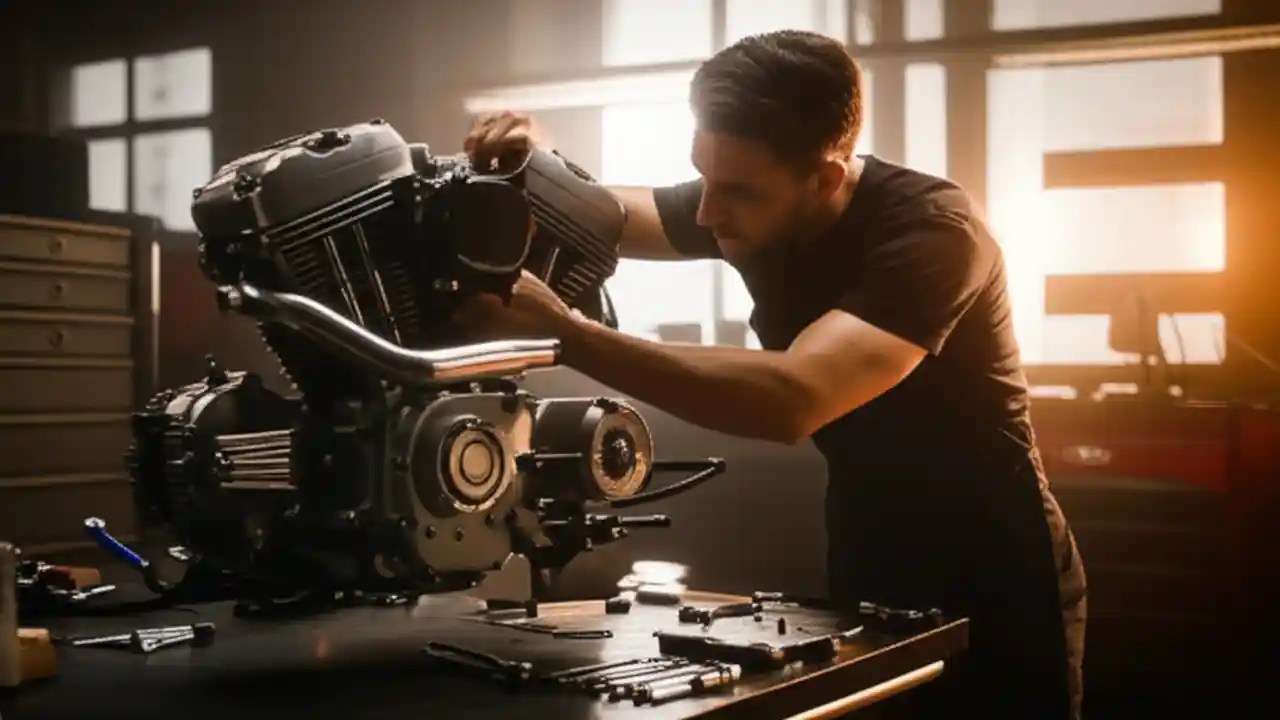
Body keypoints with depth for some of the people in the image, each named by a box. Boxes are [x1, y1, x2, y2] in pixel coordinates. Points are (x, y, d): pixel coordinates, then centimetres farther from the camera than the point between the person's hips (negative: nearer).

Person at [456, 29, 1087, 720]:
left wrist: (561, 330, -44)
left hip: (990, 596, -6)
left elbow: (792, 400, -42)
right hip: (866, 579, 6)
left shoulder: (931, 231, -28)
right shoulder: (740, 199, -7)